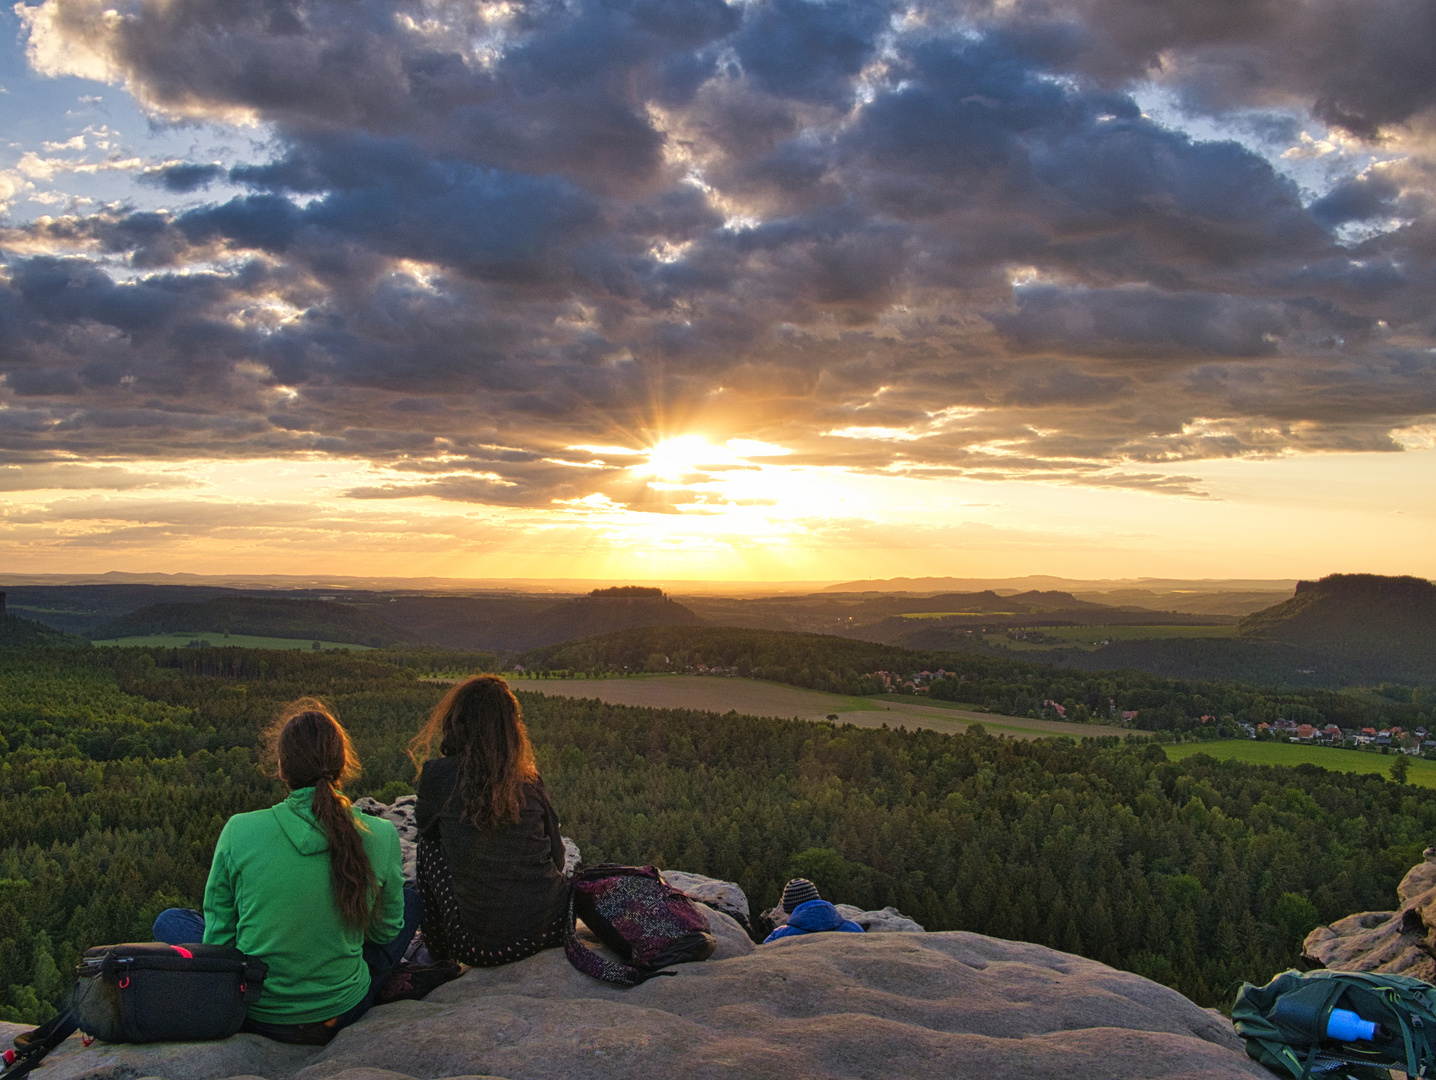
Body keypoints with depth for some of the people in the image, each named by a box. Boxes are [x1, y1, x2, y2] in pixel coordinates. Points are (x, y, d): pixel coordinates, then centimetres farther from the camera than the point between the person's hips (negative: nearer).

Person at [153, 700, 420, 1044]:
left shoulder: (239, 832, -17)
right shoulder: (381, 837, -15)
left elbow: (218, 935, -5)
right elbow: (386, 932, 1)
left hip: (257, 1017, 0)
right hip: (346, 1012, 0)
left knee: (170, 921, 25)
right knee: (409, 896, 23)